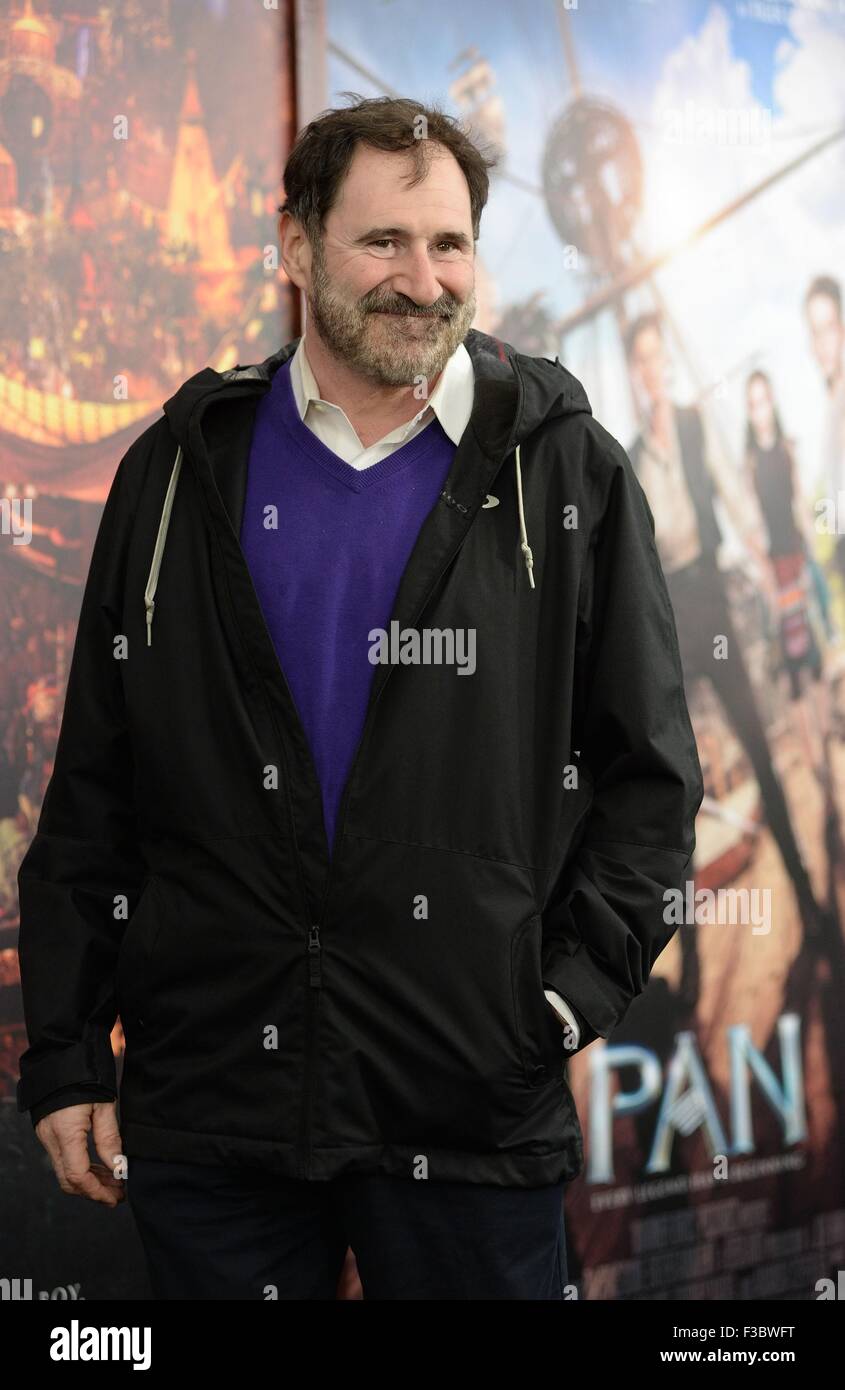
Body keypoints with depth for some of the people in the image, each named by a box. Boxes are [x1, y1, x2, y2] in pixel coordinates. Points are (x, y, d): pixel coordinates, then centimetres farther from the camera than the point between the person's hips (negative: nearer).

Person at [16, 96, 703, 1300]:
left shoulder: (569, 475, 2)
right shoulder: (181, 473, 6)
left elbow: (650, 774, 5)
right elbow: (93, 788, 8)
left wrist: (574, 995, -6)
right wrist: (65, 1055, 5)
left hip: (476, 1114, -1)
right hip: (206, 1108, 1)